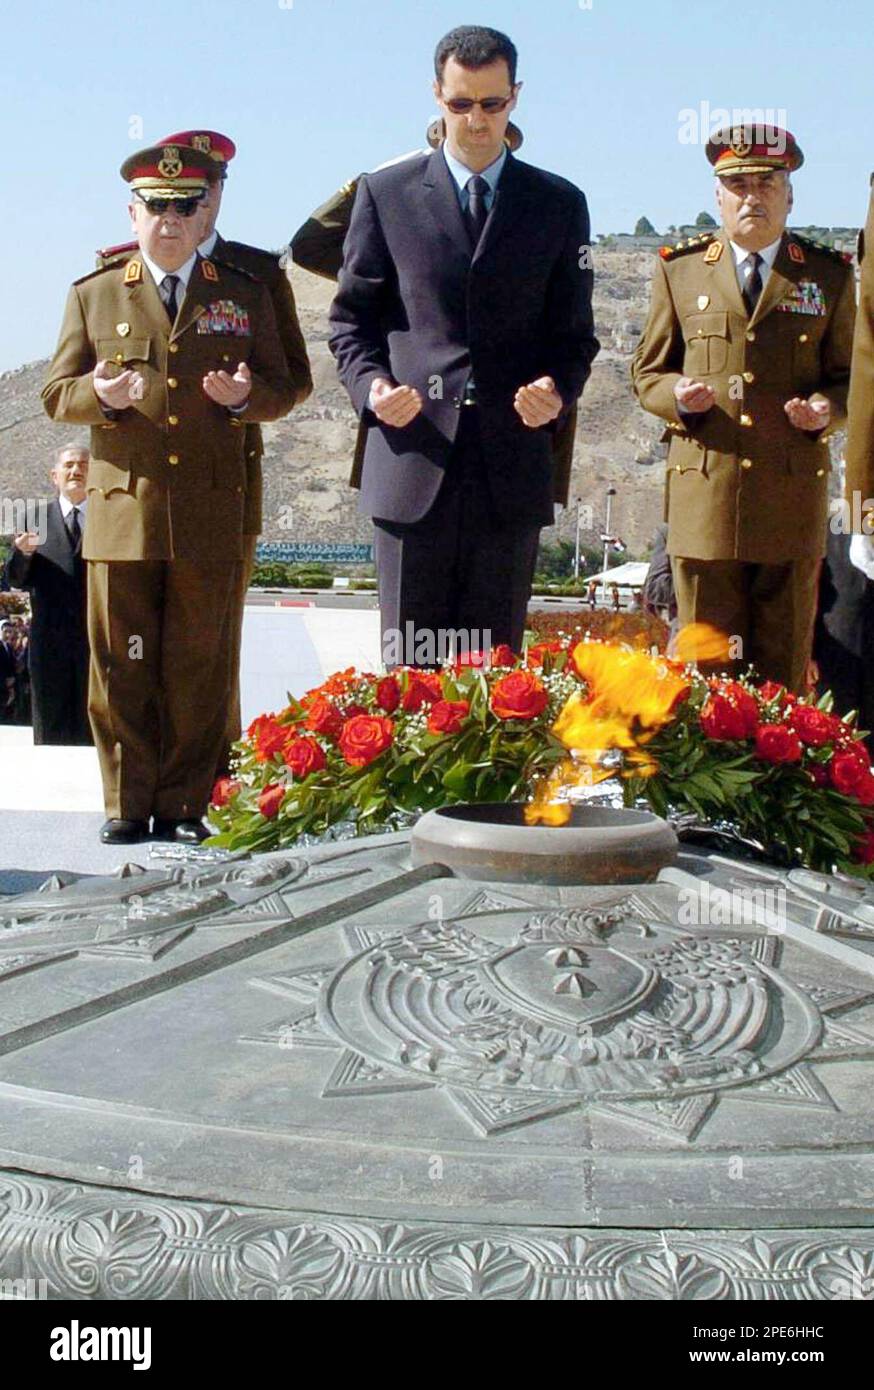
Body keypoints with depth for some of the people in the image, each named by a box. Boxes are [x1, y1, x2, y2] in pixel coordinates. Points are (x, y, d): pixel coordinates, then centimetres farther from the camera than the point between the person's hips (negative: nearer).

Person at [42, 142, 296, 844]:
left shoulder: (246, 295, 14)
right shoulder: (93, 295, 14)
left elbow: (282, 390, 13)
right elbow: (57, 394, 10)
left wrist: (244, 395, -10)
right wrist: (101, 395, -12)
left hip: (212, 517, 0)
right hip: (122, 512, 0)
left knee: (198, 667, 2)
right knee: (121, 665, 1)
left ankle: (184, 805, 12)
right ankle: (127, 806, 11)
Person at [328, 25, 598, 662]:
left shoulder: (560, 204, 12)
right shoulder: (386, 193, 9)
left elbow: (574, 332, 12)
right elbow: (351, 317, 11)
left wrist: (559, 391, -9)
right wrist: (370, 383, -9)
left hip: (513, 465, 1)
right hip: (413, 458, -1)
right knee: (408, 665, 3)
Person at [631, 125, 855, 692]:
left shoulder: (830, 274, 11)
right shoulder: (680, 268, 11)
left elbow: (850, 375, 14)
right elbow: (647, 371, 14)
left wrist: (827, 409, -9)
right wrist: (678, 394, -9)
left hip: (794, 496, 0)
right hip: (704, 493, 0)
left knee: (785, 666, 5)